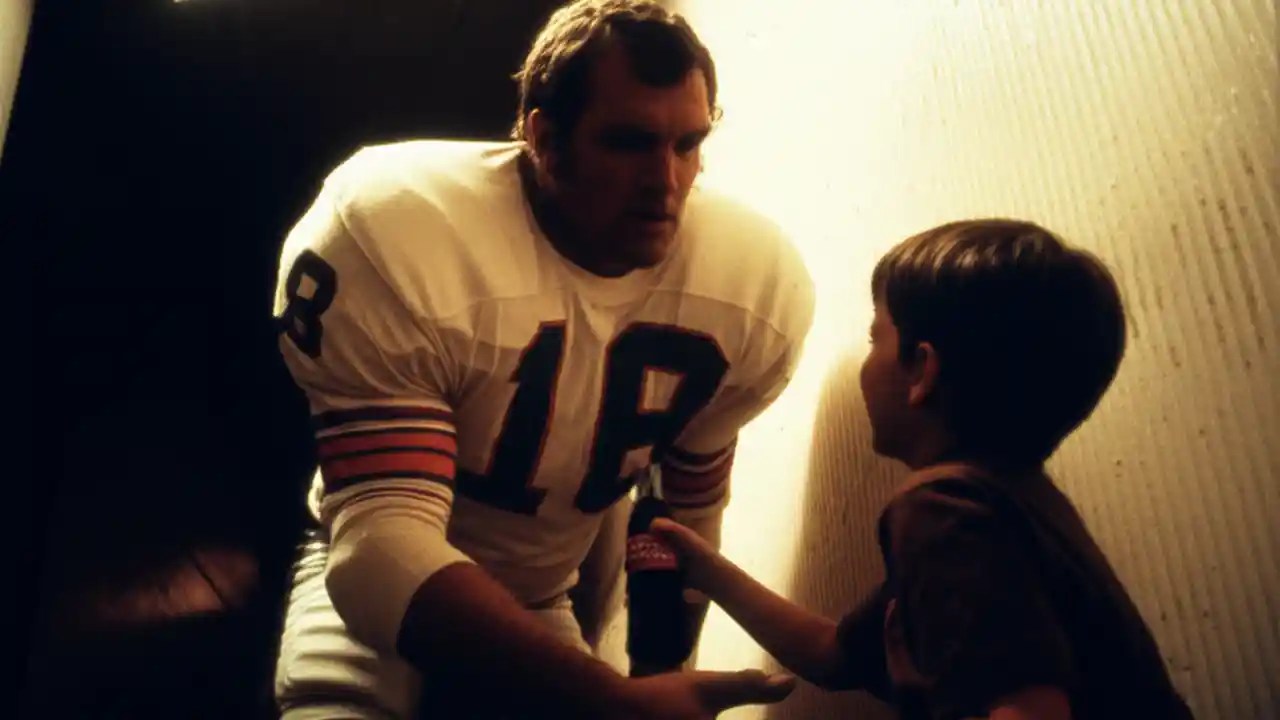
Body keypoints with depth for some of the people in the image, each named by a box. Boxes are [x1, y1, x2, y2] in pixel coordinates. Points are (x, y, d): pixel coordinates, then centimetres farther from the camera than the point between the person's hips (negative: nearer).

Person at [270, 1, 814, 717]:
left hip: (555, 596, 4)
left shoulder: (763, 281, -17)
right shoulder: (382, 235, -30)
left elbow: (696, 492, -1)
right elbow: (382, 538, -35)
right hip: (376, 578, -3)